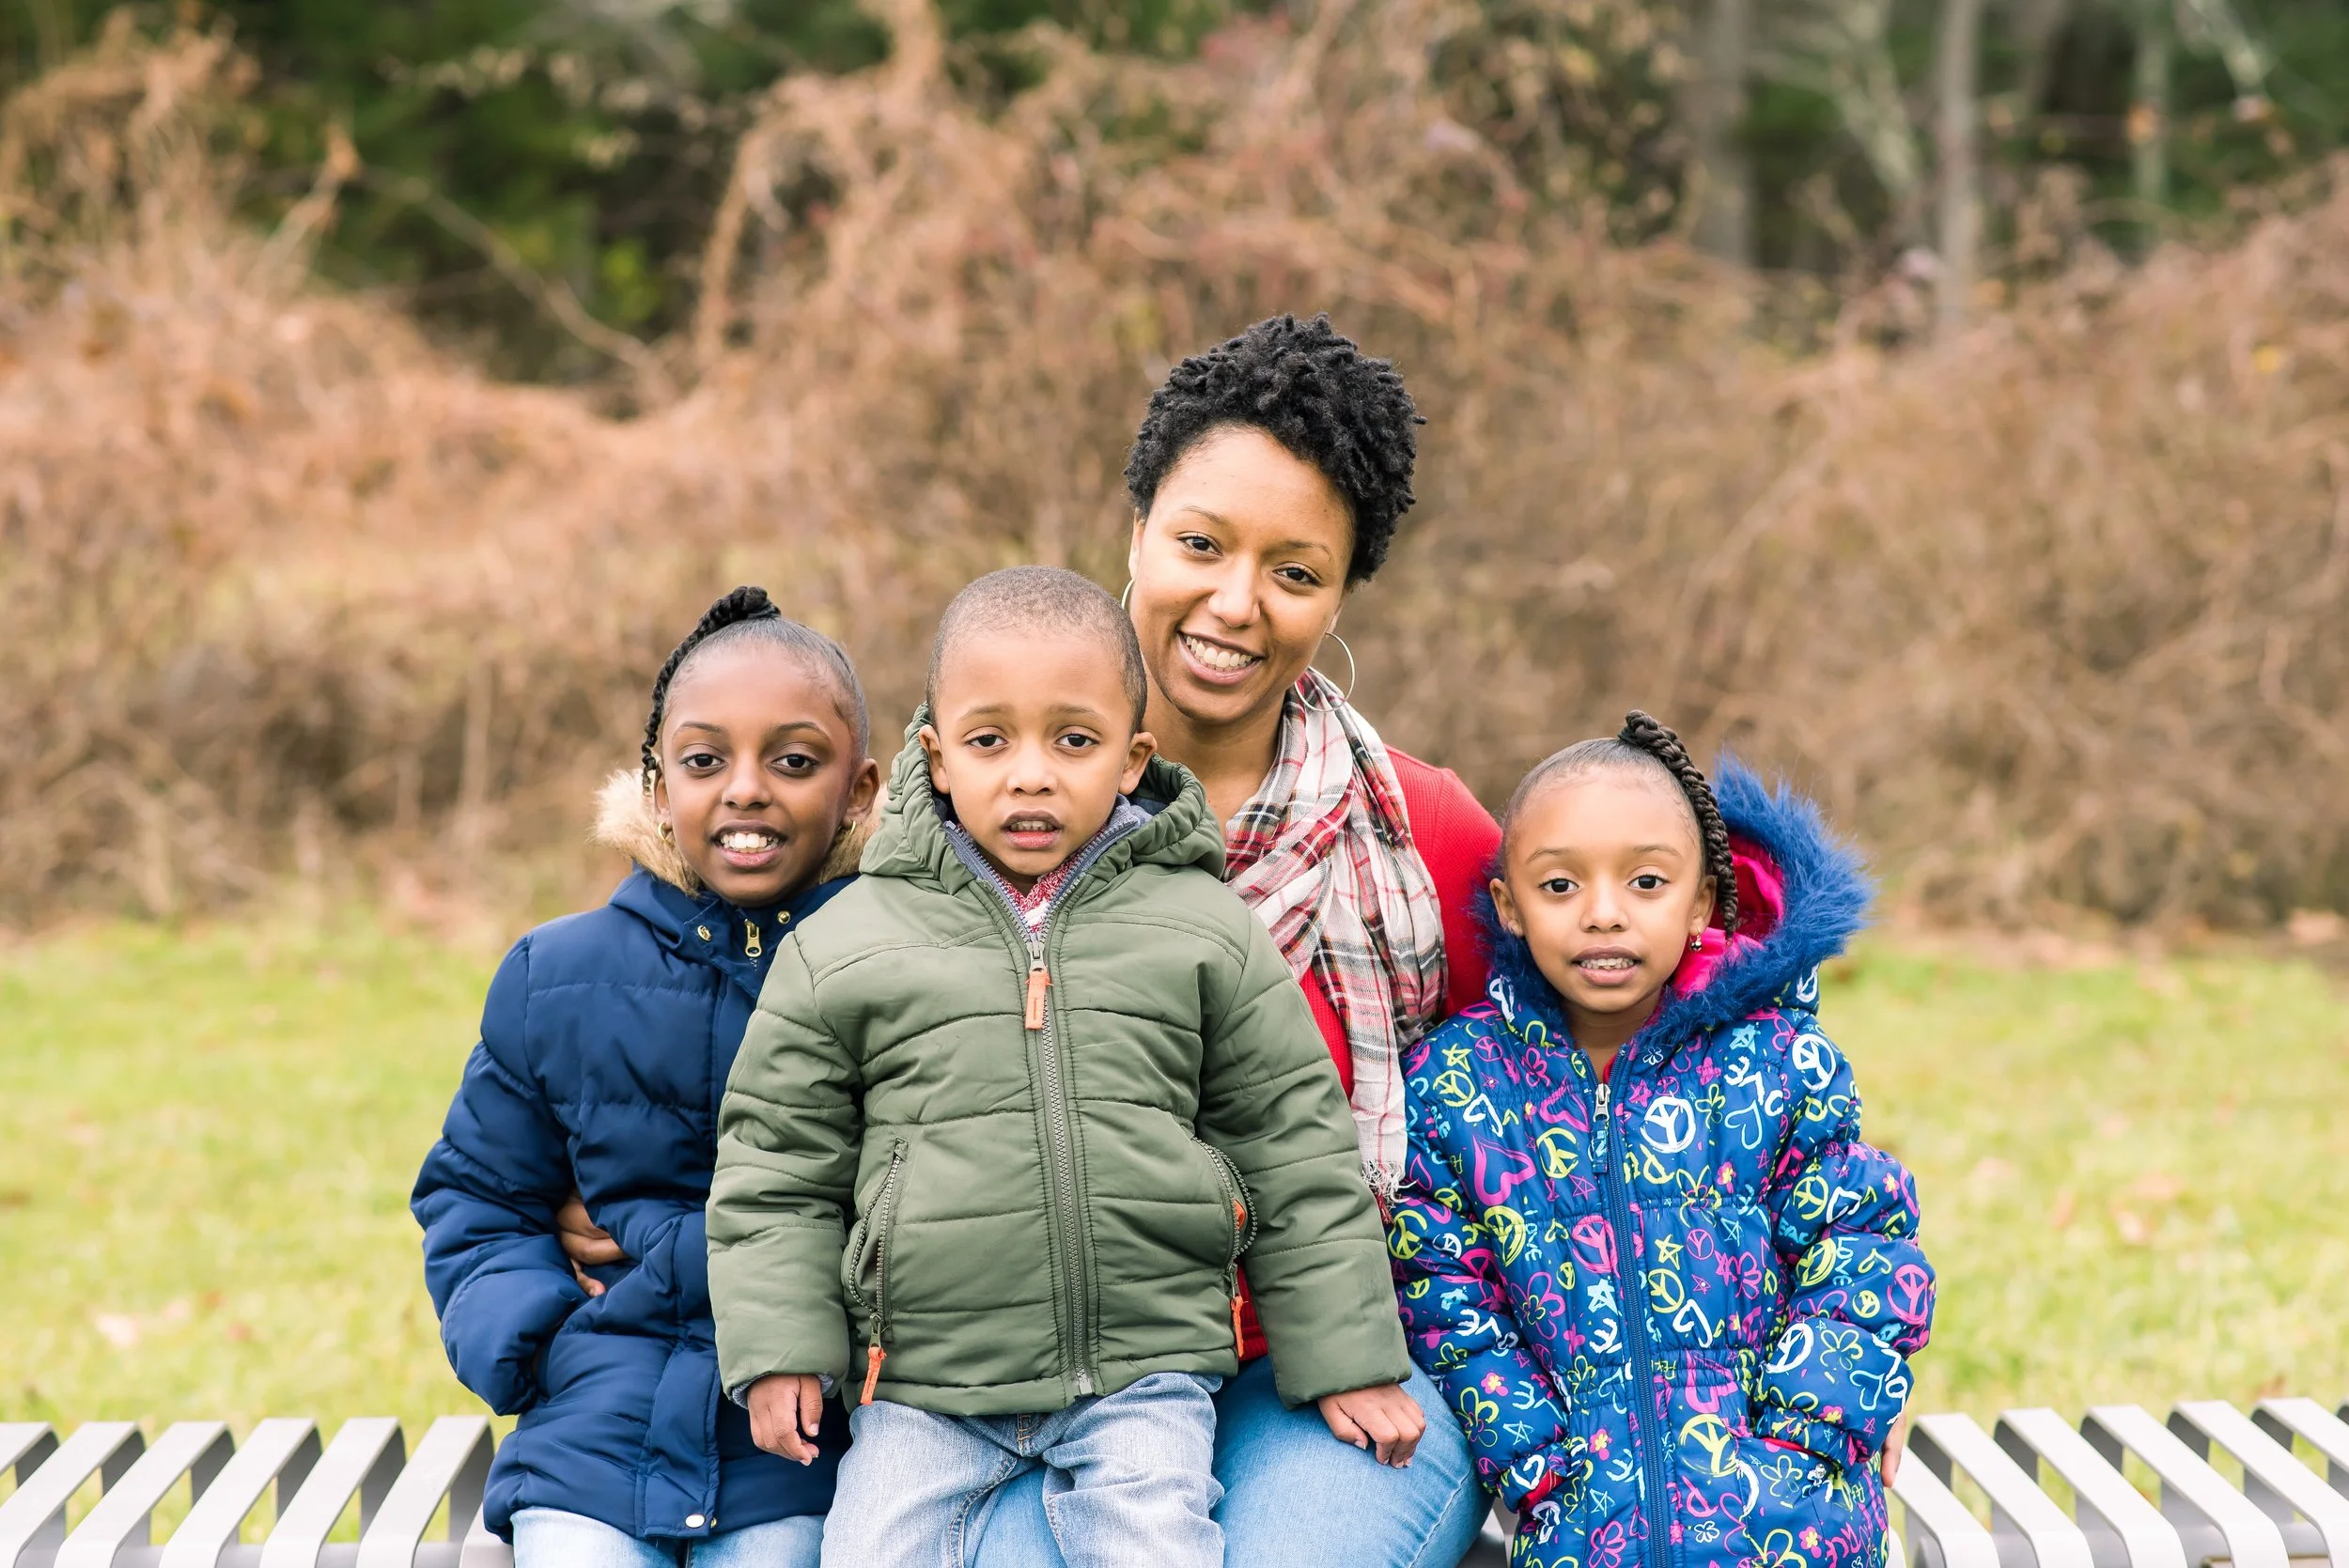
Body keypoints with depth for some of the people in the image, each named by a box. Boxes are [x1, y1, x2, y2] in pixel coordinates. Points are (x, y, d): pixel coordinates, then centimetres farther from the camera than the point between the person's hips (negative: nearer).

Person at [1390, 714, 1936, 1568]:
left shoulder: (1779, 1063, 4)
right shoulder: (1453, 1082, 5)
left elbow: (1863, 1269, 4)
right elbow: (1444, 1303, 5)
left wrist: (1792, 1443, -7)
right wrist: (1547, 1466, -5)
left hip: (1779, 1475, 0)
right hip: (1587, 1485, 1)